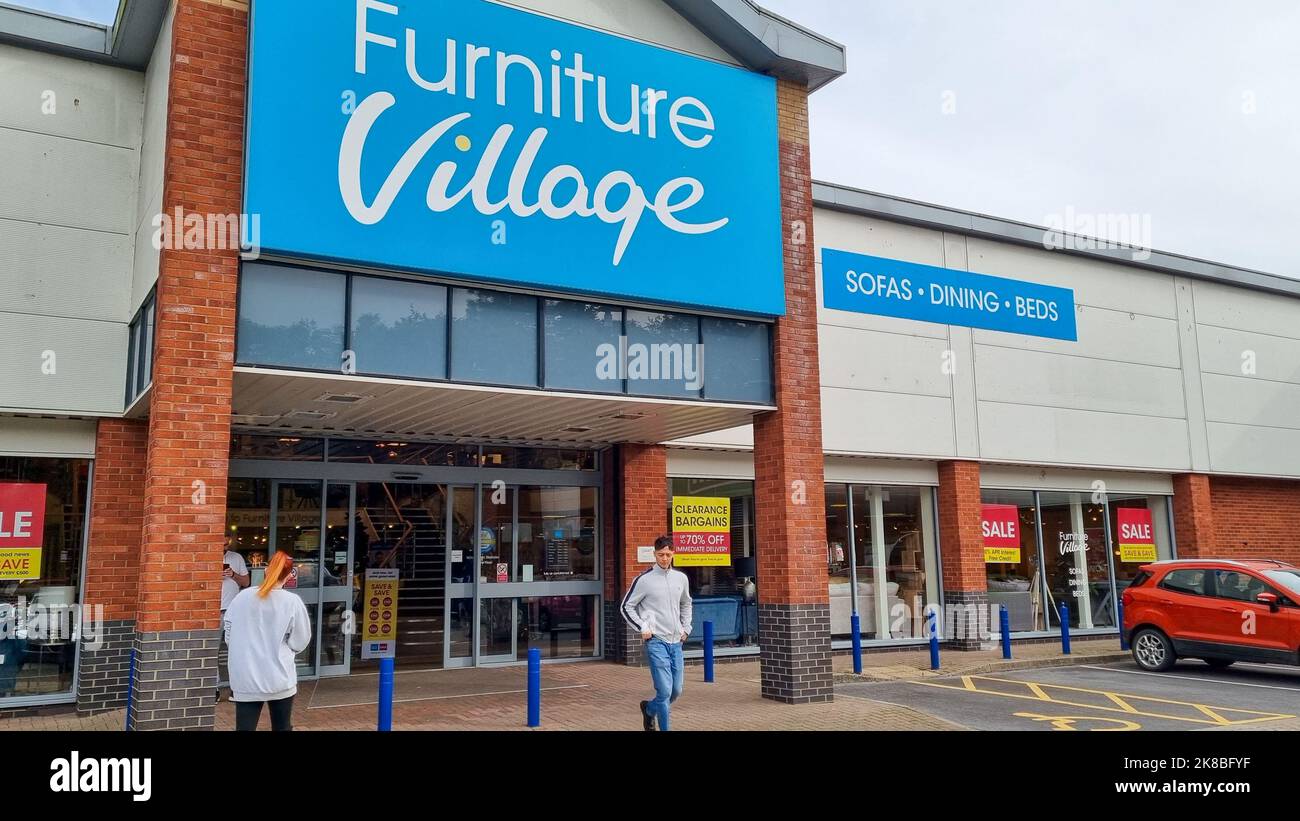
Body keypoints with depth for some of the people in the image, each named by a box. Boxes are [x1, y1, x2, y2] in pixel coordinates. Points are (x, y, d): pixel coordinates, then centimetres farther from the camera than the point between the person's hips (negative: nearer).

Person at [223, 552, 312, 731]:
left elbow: (229, 637, 6)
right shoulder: (292, 602, -10)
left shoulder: (242, 597, -4)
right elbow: (299, 643, -2)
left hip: (245, 681, 2)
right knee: (282, 728, 15)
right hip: (280, 680, -1)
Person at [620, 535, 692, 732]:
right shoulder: (644, 579, -7)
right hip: (656, 642, -5)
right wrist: (643, 628, -9)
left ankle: (649, 709, 36)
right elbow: (626, 606, -1)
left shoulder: (681, 578, 8)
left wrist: (686, 628, 14)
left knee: (677, 691, 10)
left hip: (676, 642, 5)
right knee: (665, 690, -11)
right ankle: (664, 728, 2)